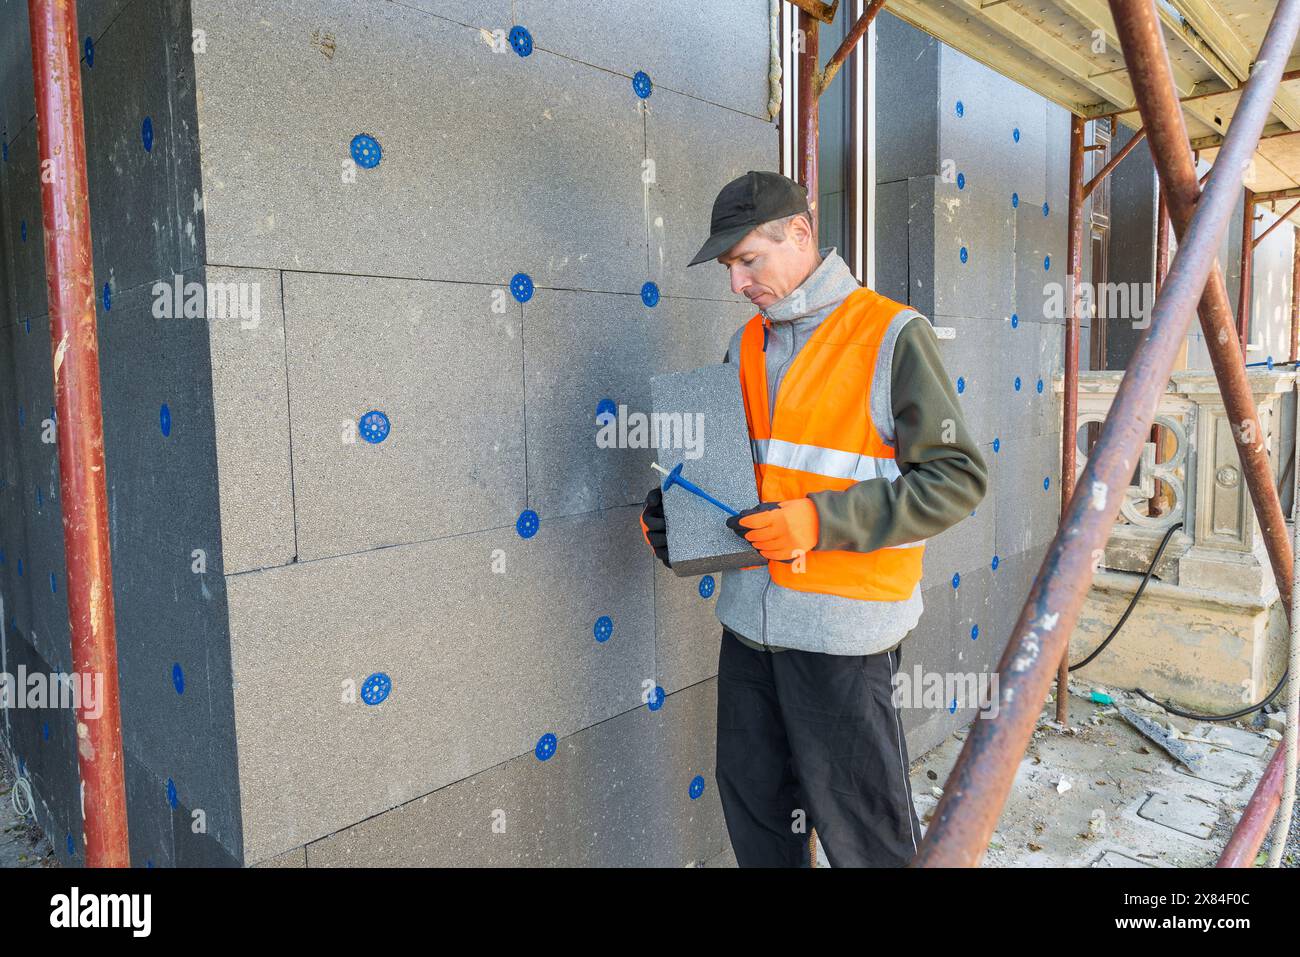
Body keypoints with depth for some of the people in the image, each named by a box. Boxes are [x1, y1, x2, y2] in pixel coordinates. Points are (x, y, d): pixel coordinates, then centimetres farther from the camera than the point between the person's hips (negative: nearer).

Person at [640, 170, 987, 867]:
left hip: (841, 626, -6)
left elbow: (957, 477, -13)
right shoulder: (746, 346, 11)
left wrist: (822, 521, -22)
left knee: (863, 832, 6)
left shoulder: (893, 335, -9)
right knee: (753, 801, 19)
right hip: (750, 615, 6)